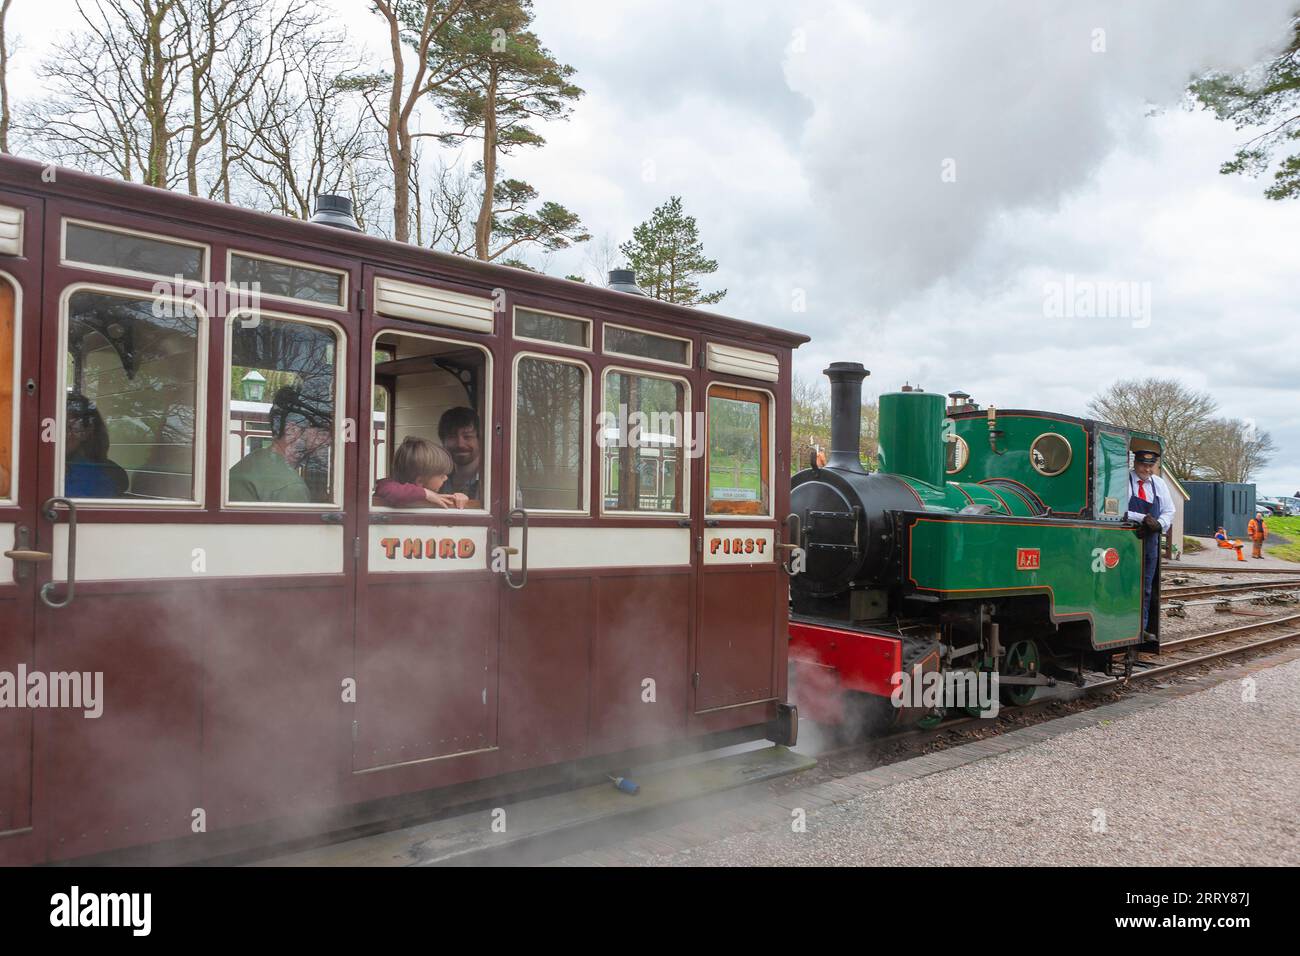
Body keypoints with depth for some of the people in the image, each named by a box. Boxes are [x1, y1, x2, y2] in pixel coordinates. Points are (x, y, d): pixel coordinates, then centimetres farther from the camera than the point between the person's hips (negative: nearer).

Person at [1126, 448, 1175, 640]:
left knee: (1146, 586, 11)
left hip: (1151, 541, 6)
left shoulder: (1159, 484, 10)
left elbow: (1169, 512, 12)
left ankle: (1143, 628, 18)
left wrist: (1159, 524, -8)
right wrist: (1142, 519, -22)